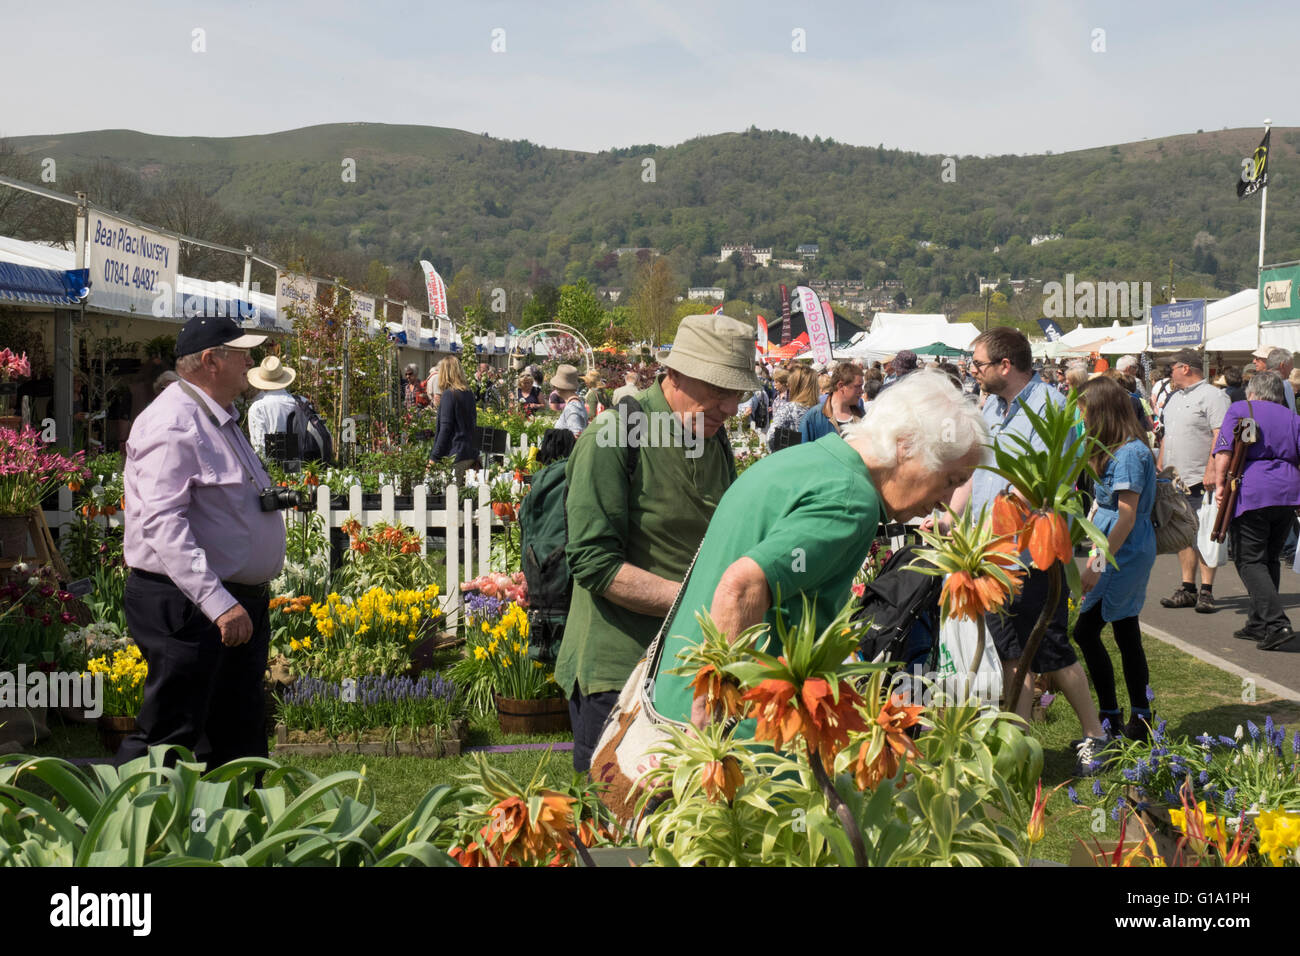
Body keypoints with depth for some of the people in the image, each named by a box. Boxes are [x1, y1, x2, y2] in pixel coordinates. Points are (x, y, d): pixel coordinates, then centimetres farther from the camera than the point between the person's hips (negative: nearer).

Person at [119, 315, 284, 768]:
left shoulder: (220, 420, 17)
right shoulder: (173, 424, -17)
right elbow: (163, 522, -27)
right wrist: (218, 603, -32)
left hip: (239, 602, 10)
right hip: (190, 606, -10)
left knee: (238, 741, 15)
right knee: (167, 742, -8)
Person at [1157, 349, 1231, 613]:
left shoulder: (1212, 396, -7)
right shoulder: (1174, 398, 19)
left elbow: (1220, 436, -16)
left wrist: (1211, 470, -23)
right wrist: (1159, 467, 19)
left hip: (1200, 482, -8)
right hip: (1174, 480, 8)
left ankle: (1206, 591, -2)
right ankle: (1188, 589, 14)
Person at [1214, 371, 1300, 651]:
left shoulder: (1238, 410, 4)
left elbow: (1224, 451, -7)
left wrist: (1220, 484, 0)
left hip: (1251, 494, -5)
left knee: (1250, 561, -3)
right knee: (1270, 559, 16)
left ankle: (1277, 624, -17)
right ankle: (1259, 624, 19)